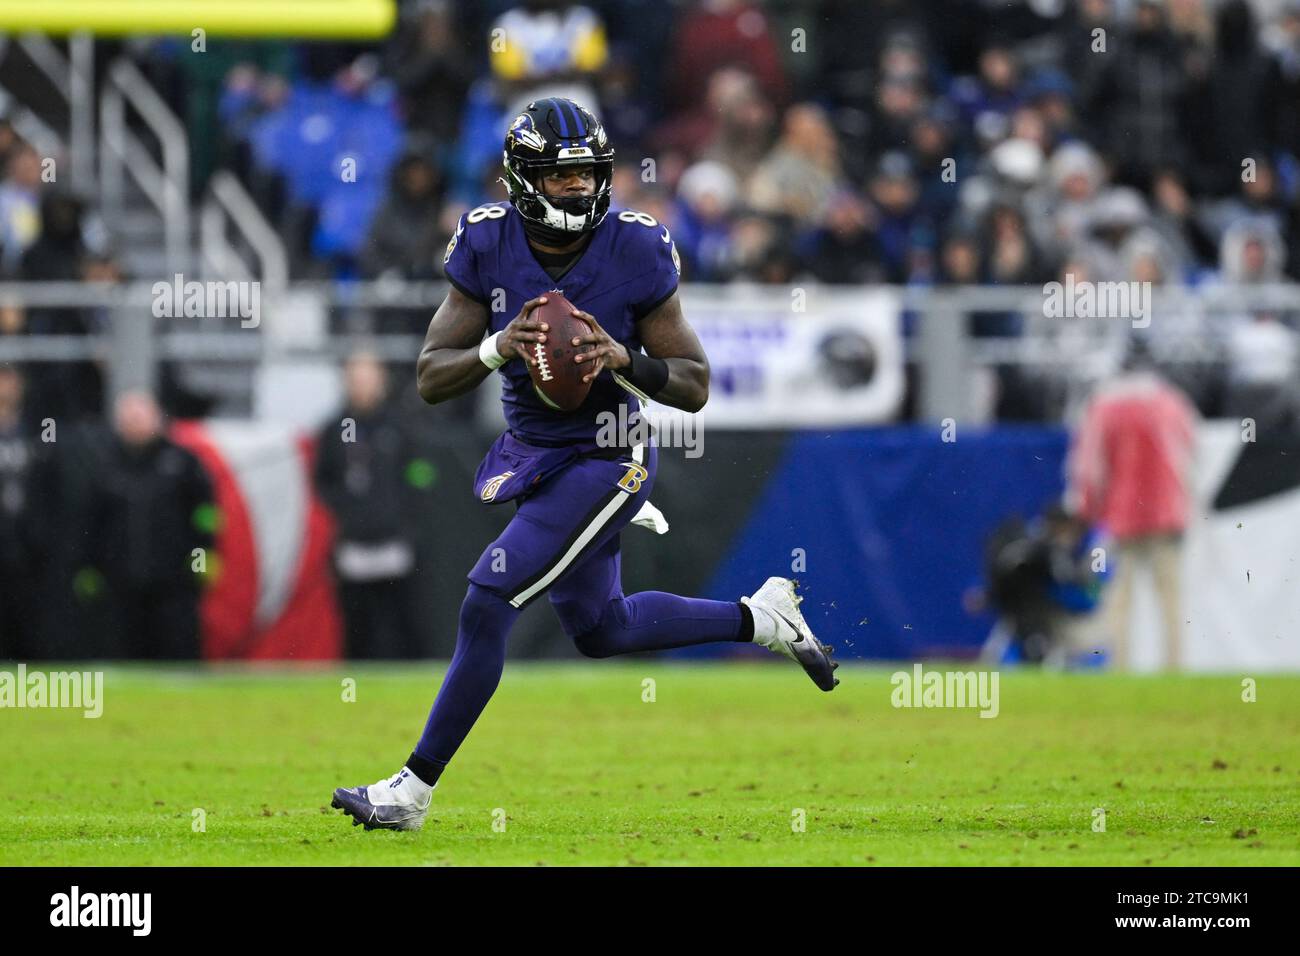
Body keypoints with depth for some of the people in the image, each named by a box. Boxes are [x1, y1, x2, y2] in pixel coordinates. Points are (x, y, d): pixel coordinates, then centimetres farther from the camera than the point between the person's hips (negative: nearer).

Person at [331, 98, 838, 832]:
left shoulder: (635, 252, -18)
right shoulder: (490, 247, -9)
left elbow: (695, 387, -12)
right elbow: (431, 379, -10)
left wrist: (624, 361, -31)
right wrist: (498, 349, -29)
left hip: (604, 462, -6)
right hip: (534, 459, 6)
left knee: (487, 604, -14)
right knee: (601, 630, 20)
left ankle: (413, 791, -5)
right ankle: (762, 617, 40)